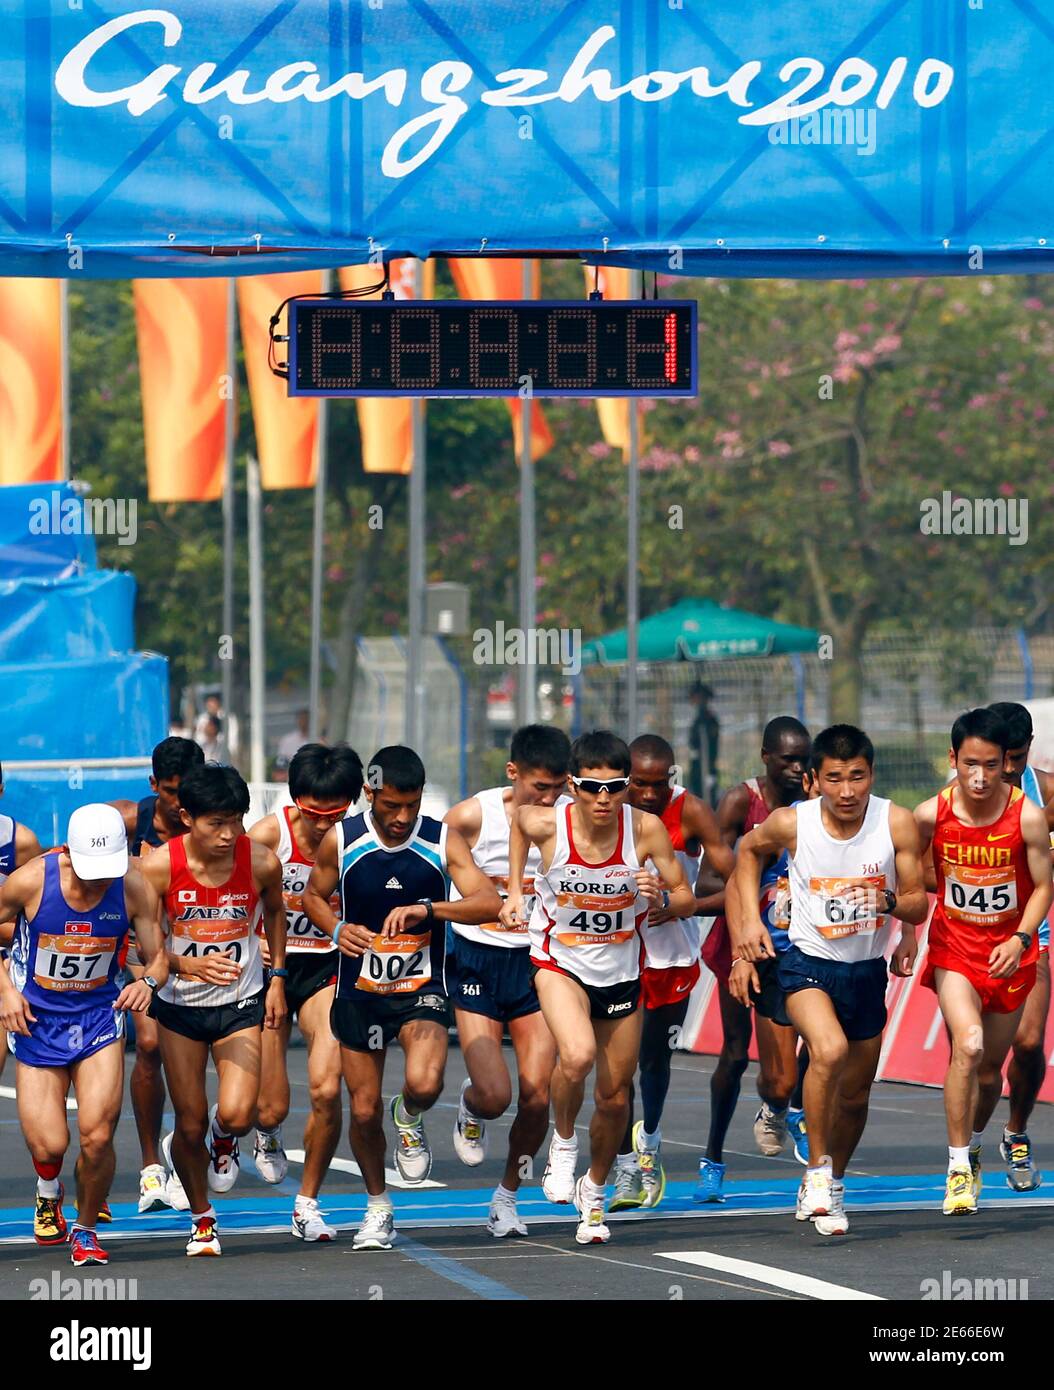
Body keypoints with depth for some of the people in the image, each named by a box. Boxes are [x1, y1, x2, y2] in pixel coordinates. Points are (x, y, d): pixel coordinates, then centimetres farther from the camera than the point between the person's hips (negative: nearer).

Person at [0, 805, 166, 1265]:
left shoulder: (134, 889, -14)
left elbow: (158, 956, -3)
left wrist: (148, 981, -26)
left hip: (99, 1015, 1)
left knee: (97, 1137, -12)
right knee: (49, 1145, -8)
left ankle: (85, 1229, 15)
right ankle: (48, 1194, 31)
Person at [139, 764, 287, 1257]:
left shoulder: (262, 862, -14)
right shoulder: (160, 866, -19)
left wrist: (277, 978, 9)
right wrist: (189, 965, -30)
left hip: (241, 1003, 0)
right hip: (180, 1006, 0)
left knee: (236, 1114, -17)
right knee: (190, 1125, 4)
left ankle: (223, 1142, 22)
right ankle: (202, 1218, 30)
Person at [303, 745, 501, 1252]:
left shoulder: (442, 841, -9)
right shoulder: (341, 840, -7)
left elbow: (489, 902, -18)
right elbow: (313, 895, 10)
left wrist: (427, 909, -33)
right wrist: (336, 928, -12)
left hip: (422, 988, -1)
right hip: (359, 991, 1)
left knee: (424, 1084, -27)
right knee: (364, 1110, 6)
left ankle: (410, 1118, 11)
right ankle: (377, 1206, 30)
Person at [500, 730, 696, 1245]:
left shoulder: (646, 829, -19)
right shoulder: (546, 824, -20)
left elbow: (687, 900, -9)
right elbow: (518, 817, 6)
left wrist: (660, 895, -30)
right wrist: (514, 890, 6)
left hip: (621, 970, 2)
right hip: (560, 962, -2)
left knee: (615, 1095, 11)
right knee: (577, 1057, -30)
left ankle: (595, 1192, 37)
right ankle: (562, 1141, 0)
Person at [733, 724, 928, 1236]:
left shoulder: (896, 823, -13)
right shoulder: (791, 823, -14)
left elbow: (919, 906, -6)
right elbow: (748, 850, 9)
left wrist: (895, 903, -29)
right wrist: (749, 918, 1)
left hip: (868, 969, 3)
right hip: (807, 963, -3)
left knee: (854, 1094, 14)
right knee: (829, 1050, -31)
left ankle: (828, 1185, 37)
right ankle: (818, 1170, -17)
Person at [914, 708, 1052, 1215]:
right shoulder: (932, 814, -12)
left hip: (1009, 953, 1)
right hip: (953, 946, -1)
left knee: (990, 1066, 13)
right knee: (968, 1045, -23)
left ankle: (972, 1143, 42)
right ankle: (959, 1167, -15)